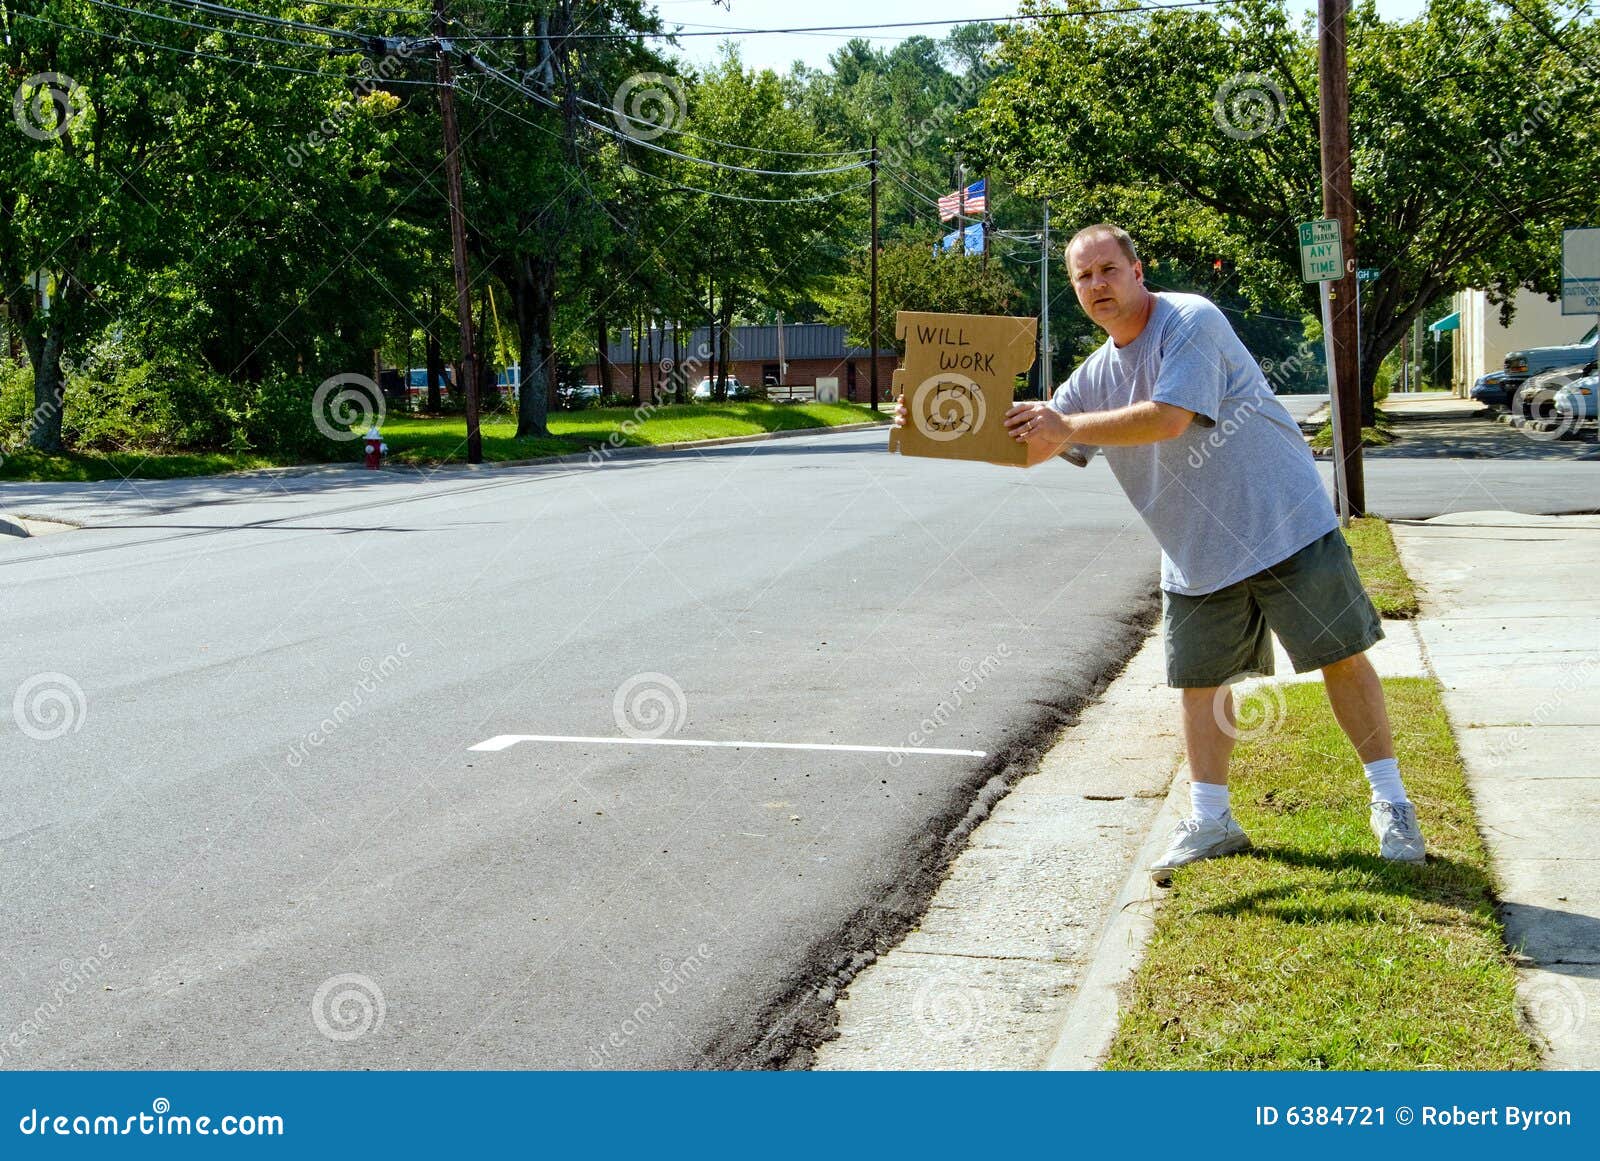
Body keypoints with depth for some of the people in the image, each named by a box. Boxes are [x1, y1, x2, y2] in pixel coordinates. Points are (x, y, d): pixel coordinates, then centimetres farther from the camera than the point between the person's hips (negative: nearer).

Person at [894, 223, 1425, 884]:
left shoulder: (1192, 322, -14)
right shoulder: (1096, 375, 8)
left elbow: (1168, 418, -26)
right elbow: (1030, 444, 10)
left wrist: (1069, 426, -24)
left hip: (1286, 527, -6)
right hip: (1196, 557, 7)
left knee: (1341, 656, -1)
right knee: (1200, 677, 9)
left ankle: (1391, 803, 11)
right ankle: (1210, 819, 21)